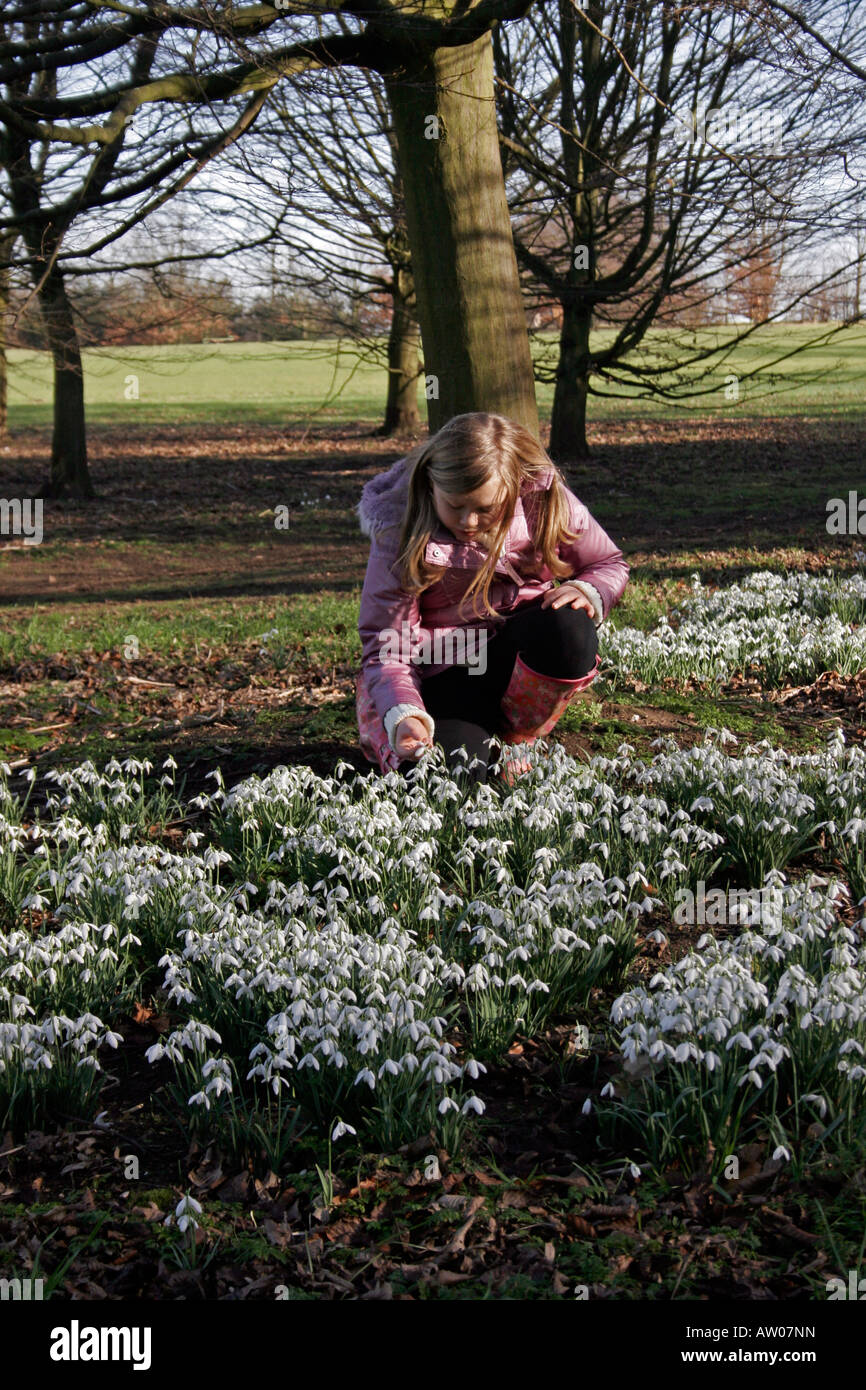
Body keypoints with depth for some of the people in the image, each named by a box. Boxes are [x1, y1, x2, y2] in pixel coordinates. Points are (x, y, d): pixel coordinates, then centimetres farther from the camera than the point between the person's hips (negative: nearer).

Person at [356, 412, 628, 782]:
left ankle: (514, 736, -6)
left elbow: (609, 564, 5)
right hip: (443, 669, -2)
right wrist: (403, 716, -38)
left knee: (569, 627, -32)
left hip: (513, 650, 3)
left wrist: (588, 592, -20)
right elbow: (385, 646, -19)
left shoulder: (545, 502, -13)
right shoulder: (400, 532, -19)